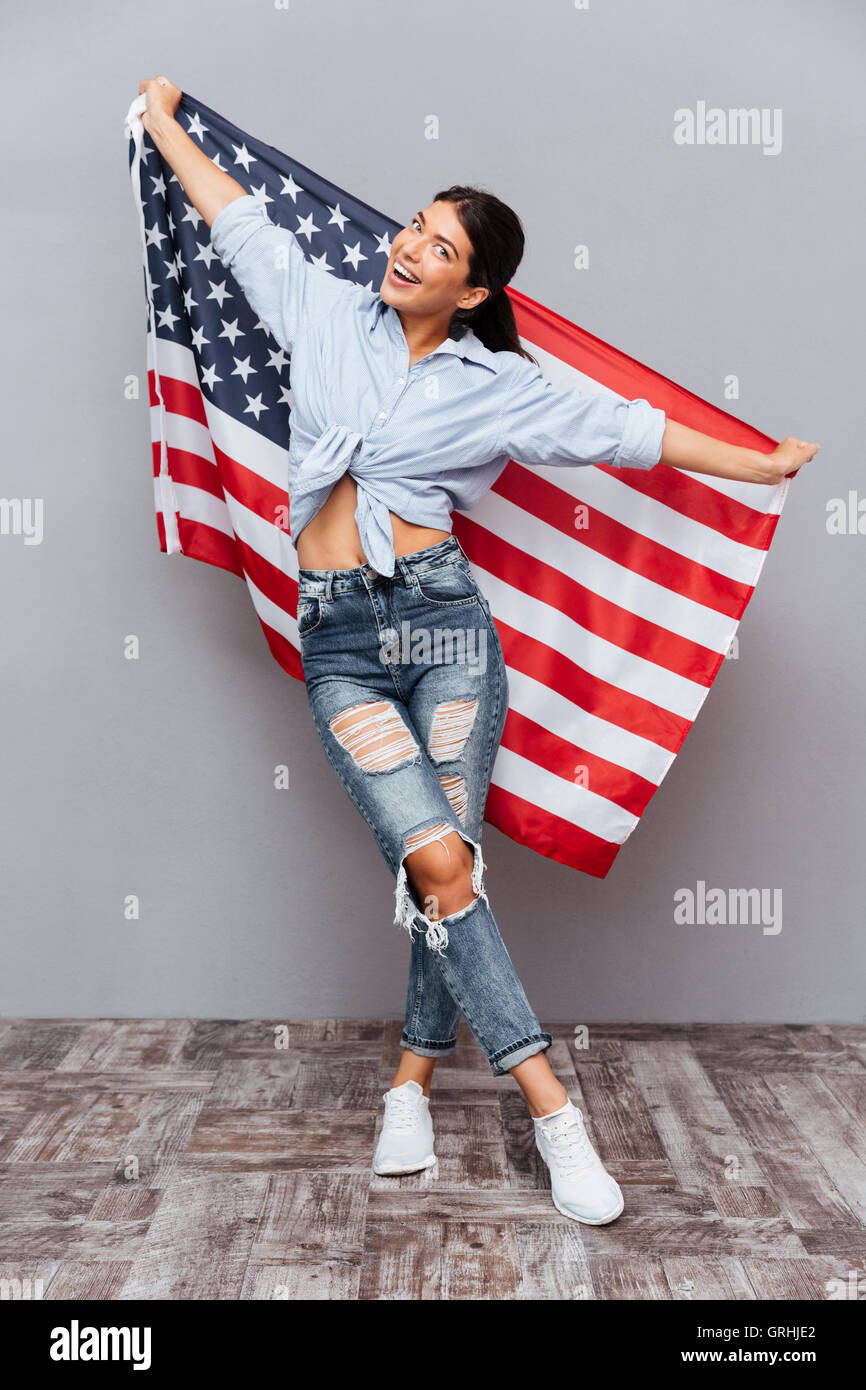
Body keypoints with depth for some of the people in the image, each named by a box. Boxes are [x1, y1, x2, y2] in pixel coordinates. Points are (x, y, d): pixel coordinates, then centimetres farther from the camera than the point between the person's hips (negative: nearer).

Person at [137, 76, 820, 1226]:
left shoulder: (499, 387, 5)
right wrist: (162, 120, 34)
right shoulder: (326, 315, 11)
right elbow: (242, 222, 23)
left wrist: (761, 466, 13)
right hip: (339, 642, 1)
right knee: (440, 864, -12)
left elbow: (627, 430, 9)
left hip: (443, 616, 0)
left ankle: (414, 1075, 18)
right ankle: (550, 1107, -3)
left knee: (447, 860, -5)